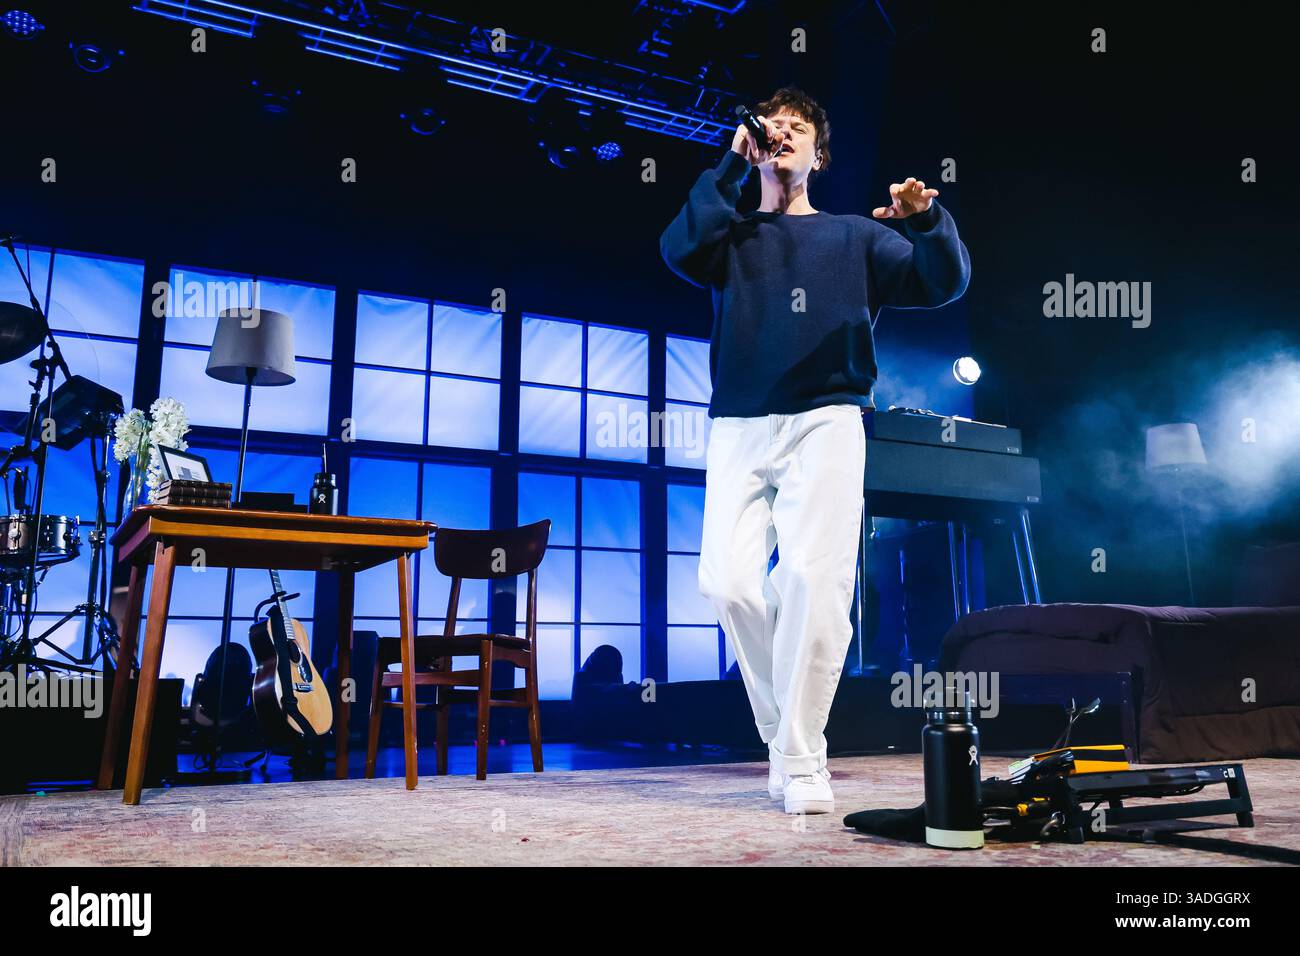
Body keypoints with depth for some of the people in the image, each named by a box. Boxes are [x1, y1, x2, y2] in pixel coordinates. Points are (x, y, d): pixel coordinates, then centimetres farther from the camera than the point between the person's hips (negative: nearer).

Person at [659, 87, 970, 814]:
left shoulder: (855, 237, 18)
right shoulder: (732, 236, 19)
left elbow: (945, 283, 5)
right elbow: (680, 250, -4)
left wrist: (928, 219, -14)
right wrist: (732, 165, -2)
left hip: (825, 423, -1)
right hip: (739, 428, 1)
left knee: (814, 579, -15)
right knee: (729, 581, -11)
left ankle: (801, 760, -5)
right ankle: (785, 732, 10)